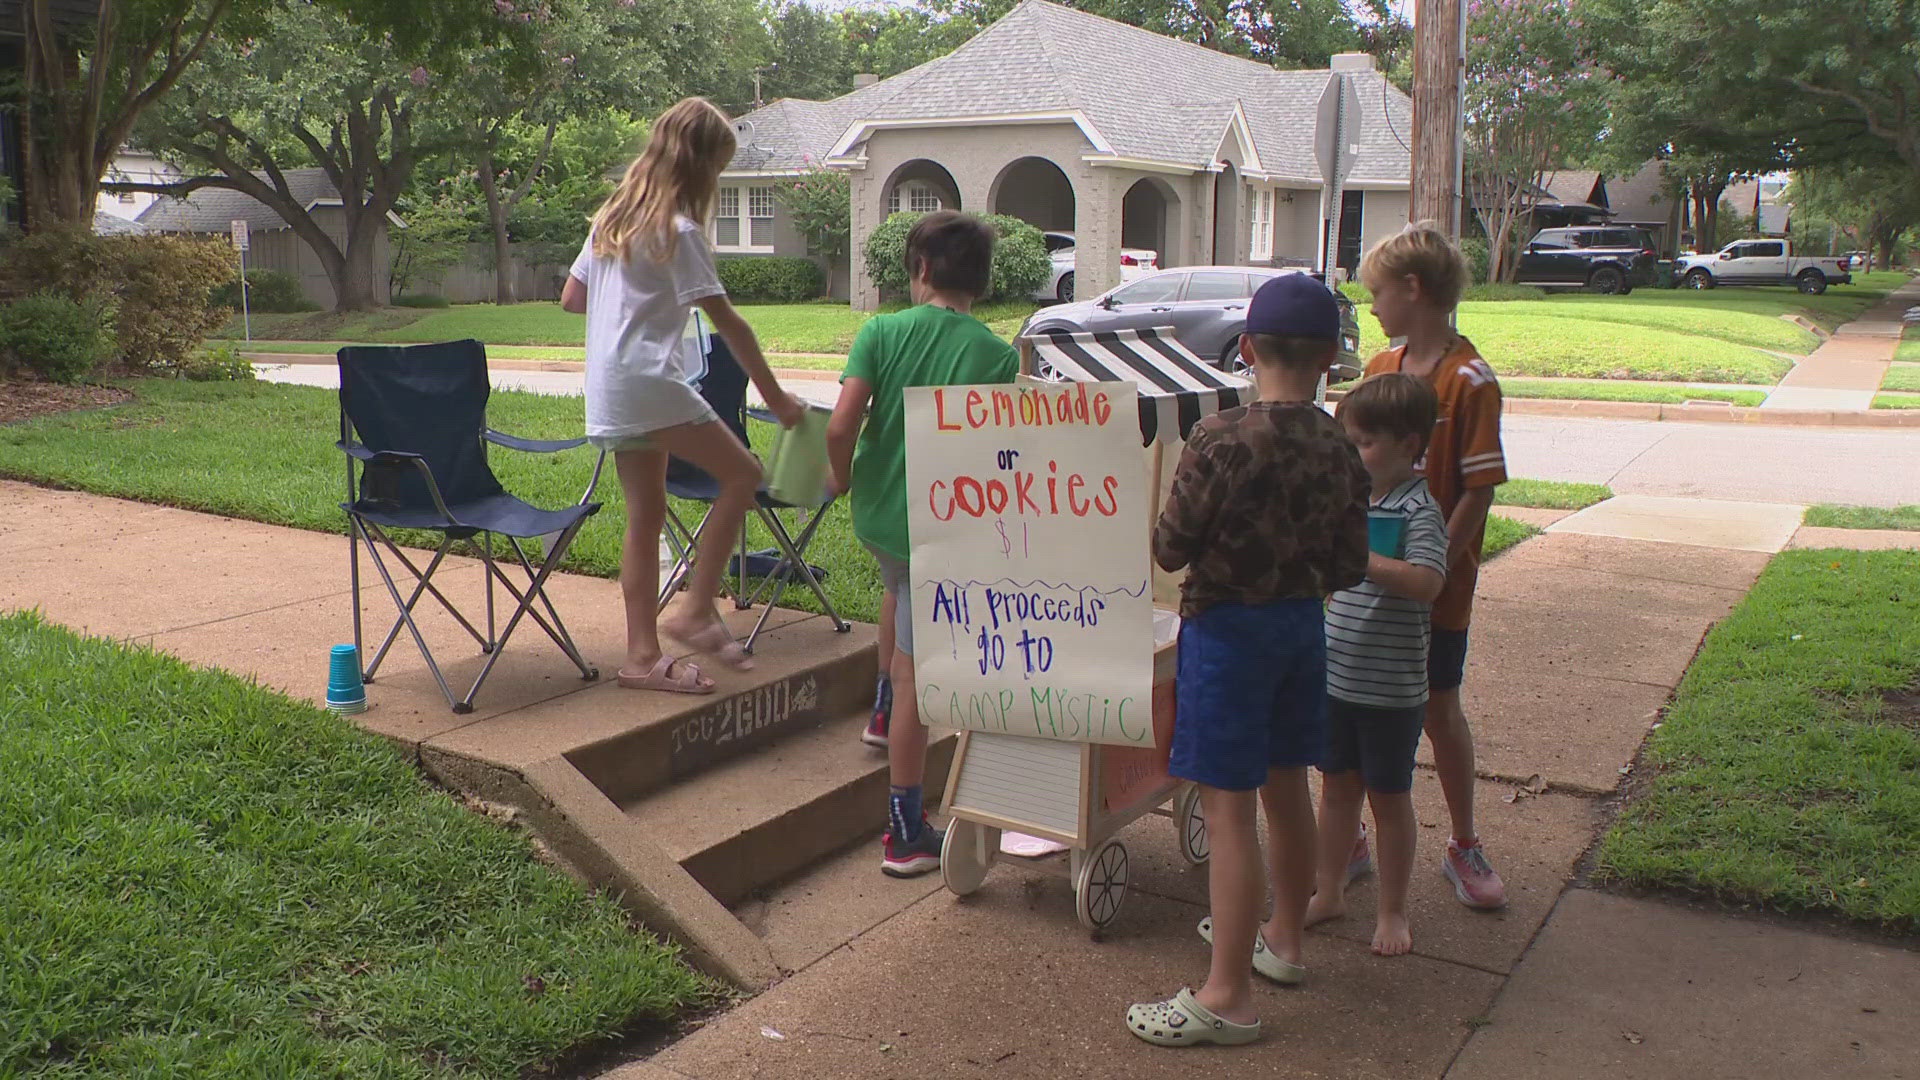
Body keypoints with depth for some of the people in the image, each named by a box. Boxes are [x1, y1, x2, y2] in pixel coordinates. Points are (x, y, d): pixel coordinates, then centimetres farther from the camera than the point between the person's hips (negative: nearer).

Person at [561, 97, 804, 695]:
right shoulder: (678, 230, -10)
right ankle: (695, 610, -5)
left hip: (607, 390, 9)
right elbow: (727, 321, -12)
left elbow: (571, 298, 21)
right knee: (741, 473, -2)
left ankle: (642, 655, 12)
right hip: (648, 382, -9)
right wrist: (774, 396, -7)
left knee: (645, 514, 9)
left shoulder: (612, 215, 16)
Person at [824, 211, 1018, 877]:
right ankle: (906, 836, 11)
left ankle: (884, 710, 49)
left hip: (875, 513, 3)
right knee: (915, 673, 2)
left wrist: (843, 478, 5)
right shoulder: (998, 355, -10)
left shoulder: (882, 332, -6)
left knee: (899, 585, 37)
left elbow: (840, 427, -14)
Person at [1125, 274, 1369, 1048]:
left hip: (1227, 627, -6)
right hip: (1302, 623, 7)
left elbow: (1169, 550, -14)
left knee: (1227, 807, -1)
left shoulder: (1221, 441, -20)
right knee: (1286, 787, 21)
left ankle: (1228, 997, 5)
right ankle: (1283, 939, 39)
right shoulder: (1340, 449, -3)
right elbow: (1348, 568, 1)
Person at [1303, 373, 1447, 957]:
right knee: (1337, 785, 17)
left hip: (1391, 689, -6)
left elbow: (1425, 582, -31)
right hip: (1337, 675, 6)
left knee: (1388, 797, 8)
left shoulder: (1418, 510, -15)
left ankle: (1392, 910, 24)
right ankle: (1328, 892, 31)